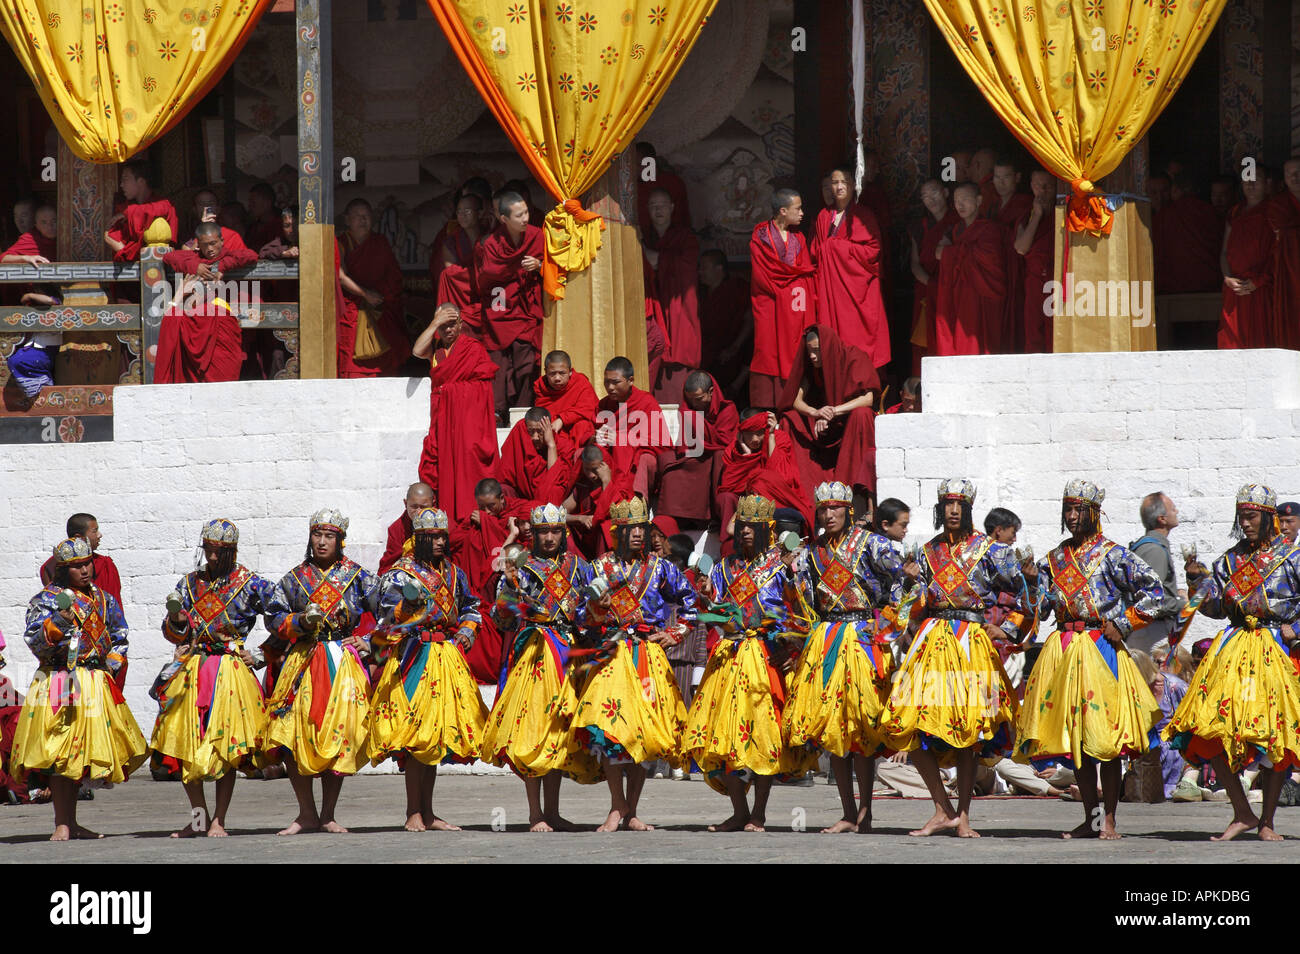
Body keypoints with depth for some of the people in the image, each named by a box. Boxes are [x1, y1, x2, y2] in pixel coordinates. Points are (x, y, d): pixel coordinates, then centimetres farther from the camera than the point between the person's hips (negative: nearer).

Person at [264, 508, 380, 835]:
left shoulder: (357, 576, 7)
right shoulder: (295, 578, 11)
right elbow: (274, 616, 8)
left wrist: (369, 642, -1)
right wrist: (301, 621, -8)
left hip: (343, 665, -1)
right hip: (302, 661, 1)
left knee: (339, 734, -5)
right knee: (293, 736, -9)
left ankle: (328, 815, 6)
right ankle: (306, 814, 2)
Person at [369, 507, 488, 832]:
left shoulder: (453, 573, 15)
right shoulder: (400, 574, -2)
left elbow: (470, 608, 27)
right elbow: (387, 618, -8)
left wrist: (466, 633, 9)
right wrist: (407, 606, -26)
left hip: (448, 656, 6)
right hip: (414, 657, -6)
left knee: (437, 734, 7)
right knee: (416, 732, -12)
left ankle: (427, 813, 11)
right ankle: (414, 813, -9)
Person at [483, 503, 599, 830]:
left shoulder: (577, 567, 13)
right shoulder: (522, 568, 2)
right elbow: (504, 617, -5)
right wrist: (511, 586, -21)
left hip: (568, 653, 4)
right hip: (533, 653, -4)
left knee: (559, 729, 6)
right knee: (532, 726, -9)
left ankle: (552, 812, 13)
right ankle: (535, 813, -7)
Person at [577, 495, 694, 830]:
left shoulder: (659, 567, 9)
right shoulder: (600, 567, 7)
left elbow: (688, 599, 20)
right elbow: (588, 615, 7)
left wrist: (676, 633, 11)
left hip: (648, 656, 1)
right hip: (610, 655, -1)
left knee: (643, 730, -1)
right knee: (609, 725, -15)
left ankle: (630, 813, 5)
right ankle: (618, 806, -7)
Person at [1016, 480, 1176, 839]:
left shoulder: (1111, 554, -2)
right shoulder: (1054, 559, 14)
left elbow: (1153, 590, -5)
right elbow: (1042, 608, 13)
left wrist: (1123, 624, -7)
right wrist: (1033, 580, -3)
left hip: (1101, 646, -5)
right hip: (1063, 648, 5)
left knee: (1105, 735, -7)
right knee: (1076, 739, 6)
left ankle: (1109, 818, -4)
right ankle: (1090, 818, 12)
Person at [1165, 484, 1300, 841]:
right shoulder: (1231, 559, 13)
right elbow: (1216, 607, 14)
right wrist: (1198, 580, 0)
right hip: (1233, 648, 3)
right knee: (1212, 731, -9)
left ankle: (1267, 820, 10)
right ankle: (1242, 814, 1)